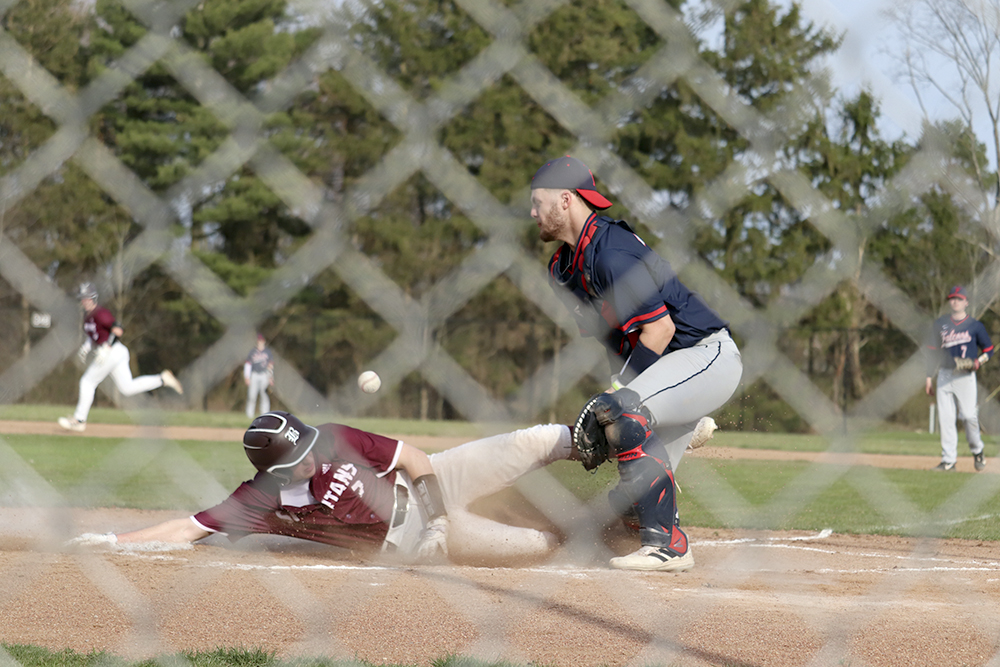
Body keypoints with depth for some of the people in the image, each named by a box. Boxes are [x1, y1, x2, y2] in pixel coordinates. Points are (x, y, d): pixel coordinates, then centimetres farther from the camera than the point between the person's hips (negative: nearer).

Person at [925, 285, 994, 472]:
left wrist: (977, 362, -12)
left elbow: (989, 350, 8)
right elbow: (932, 352, 12)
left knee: (969, 415, -11)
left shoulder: (975, 325, 3)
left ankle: (977, 451, 13)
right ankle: (948, 460, 1)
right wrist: (929, 377, 7)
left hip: (966, 376, -3)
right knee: (945, 417, -2)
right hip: (944, 375, 3)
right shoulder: (940, 324, 10)